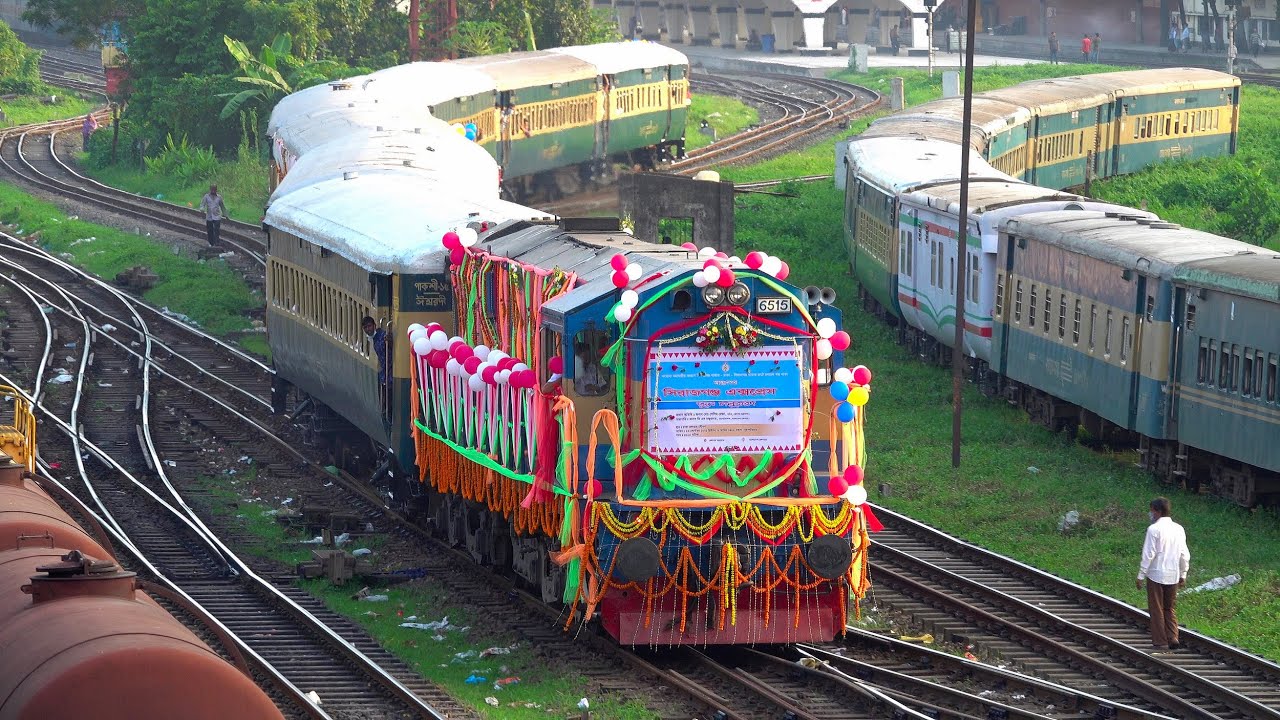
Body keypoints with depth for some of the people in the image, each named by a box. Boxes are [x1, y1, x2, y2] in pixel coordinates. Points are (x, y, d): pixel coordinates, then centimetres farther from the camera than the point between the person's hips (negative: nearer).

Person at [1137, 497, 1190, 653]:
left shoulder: (1154, 529, -14)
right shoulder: (1179, 529, 5)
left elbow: (1148, 555, -14)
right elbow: (1184, 555, 8)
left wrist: (1141, 576, -8)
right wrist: (1183, 574, 18)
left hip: (1156, 575, -6)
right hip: (1173, 576, 6)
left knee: (1156, 610, 4)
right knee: (1169, 609, 17)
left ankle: (1160, 643, 5)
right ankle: (1173, 639, 6)